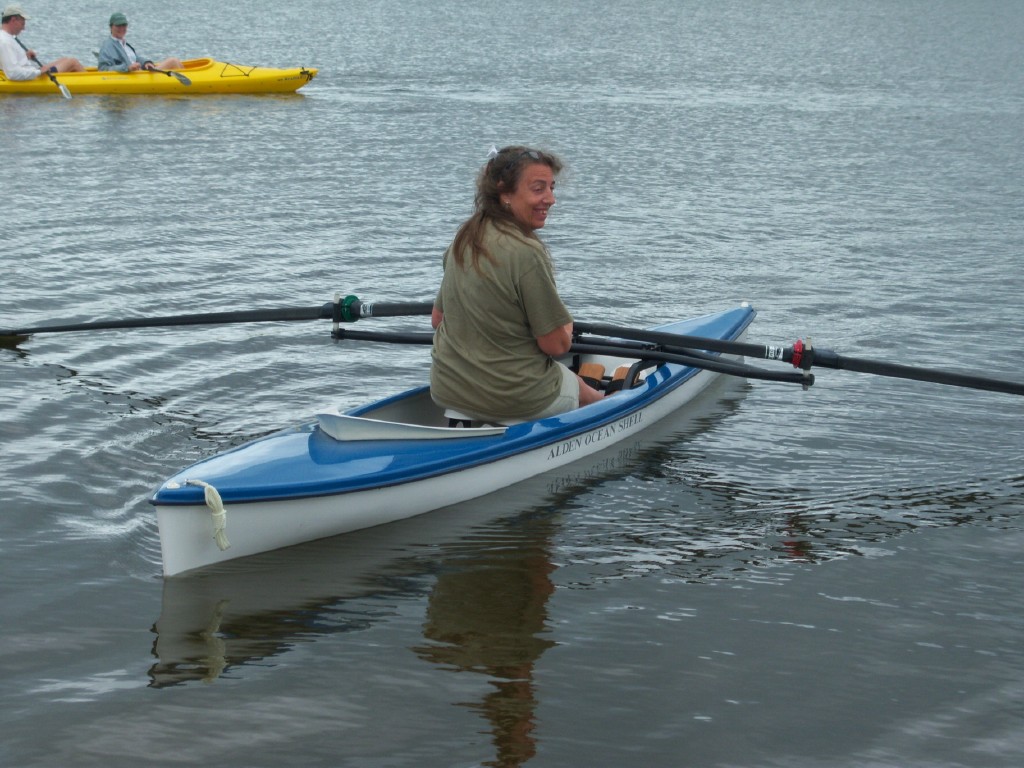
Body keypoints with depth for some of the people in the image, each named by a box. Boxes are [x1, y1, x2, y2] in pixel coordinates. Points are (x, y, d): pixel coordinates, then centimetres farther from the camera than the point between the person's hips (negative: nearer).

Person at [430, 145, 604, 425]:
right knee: (594, 399, 21)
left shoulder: (463, 238, 1)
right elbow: (556, 345, -17)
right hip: (513, 399, -7)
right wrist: (565, 328, 6)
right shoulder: (527, 252, -24)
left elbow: (437, 319, 11)